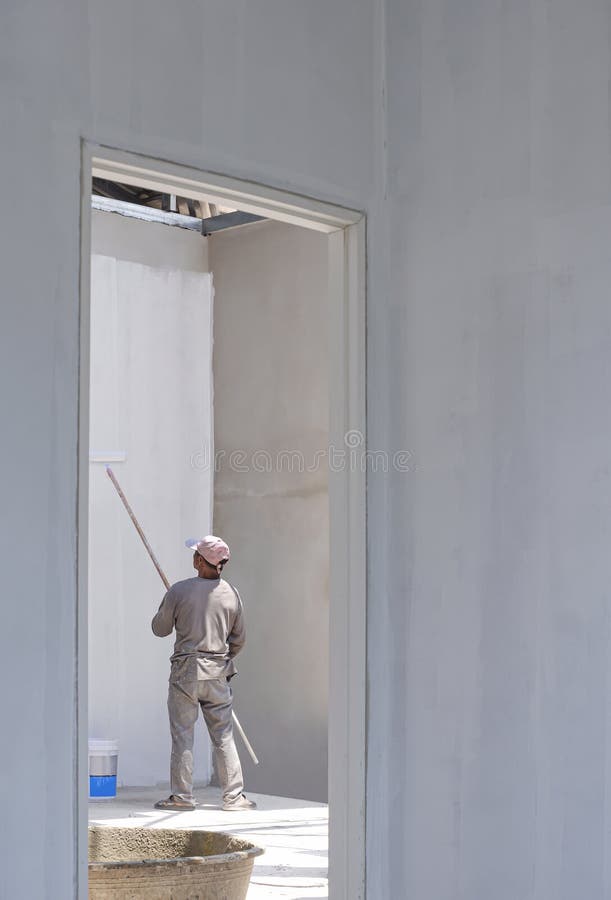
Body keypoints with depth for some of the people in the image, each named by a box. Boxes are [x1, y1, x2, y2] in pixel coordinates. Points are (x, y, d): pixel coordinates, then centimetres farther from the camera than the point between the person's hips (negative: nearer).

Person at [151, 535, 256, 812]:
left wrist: (168, 611, 22)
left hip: (185, 671, -3)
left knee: (182, 735, 4)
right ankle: (234, 795, 8)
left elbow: (160, 629, 3)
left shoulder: (179, 590, -8)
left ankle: (182, 796, 5)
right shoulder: (231, 594, 1)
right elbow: (238, 640, 9)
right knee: (223, 736, 8)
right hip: (218, 674, 3)